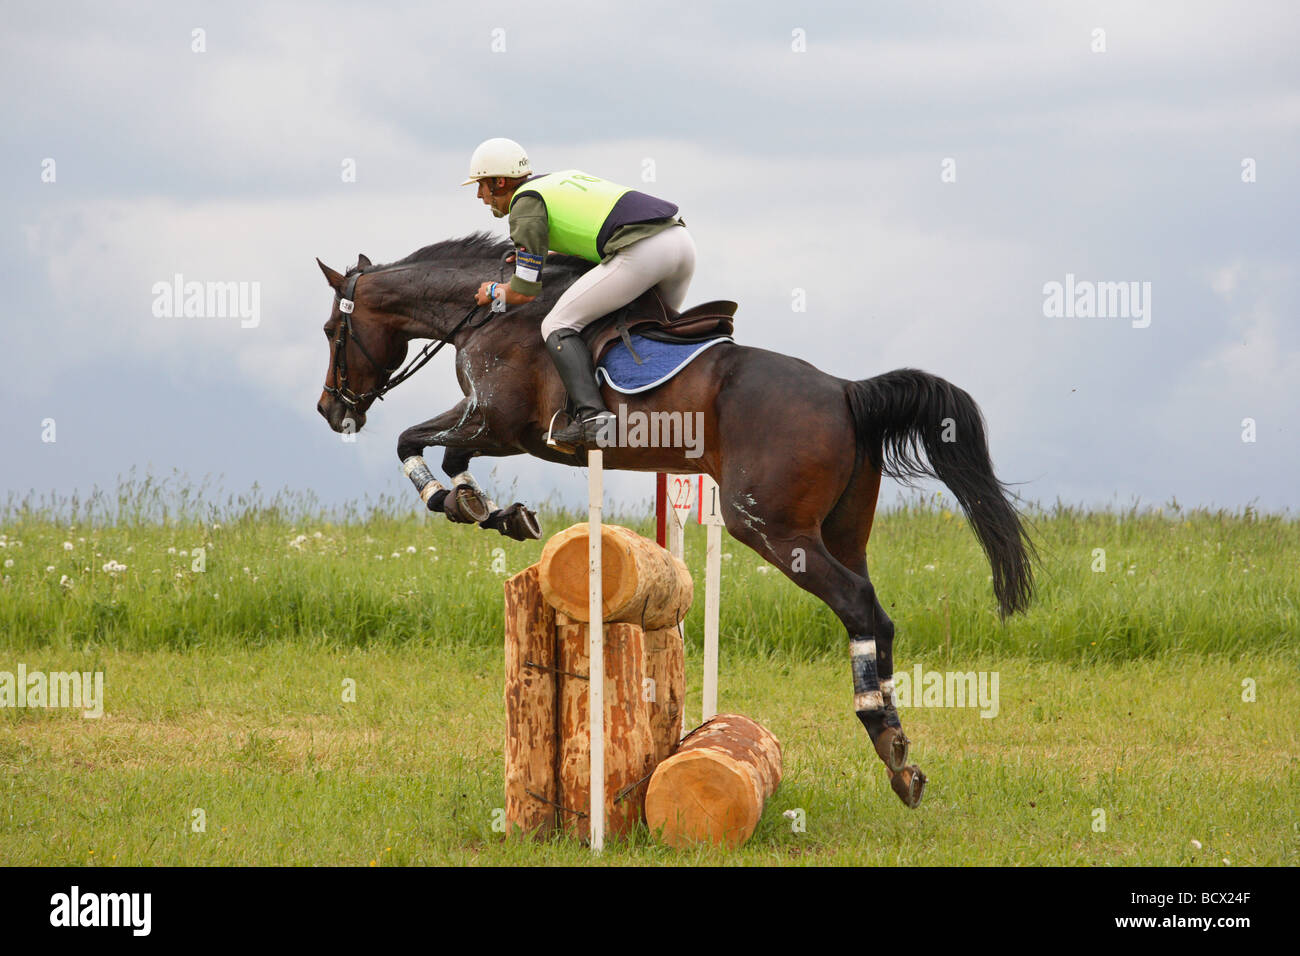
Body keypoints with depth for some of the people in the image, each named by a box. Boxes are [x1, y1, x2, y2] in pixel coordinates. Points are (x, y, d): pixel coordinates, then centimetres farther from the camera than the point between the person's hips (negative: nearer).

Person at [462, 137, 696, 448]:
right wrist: (531, 256, 42)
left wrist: (493, 293, 25)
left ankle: (592, 417, -17)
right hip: (681, 238, 9)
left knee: (558, 327, -2)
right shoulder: (563, 178, 30)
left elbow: (525, 292, 3)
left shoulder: (526, 202, 5)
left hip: (641, 252, -9)